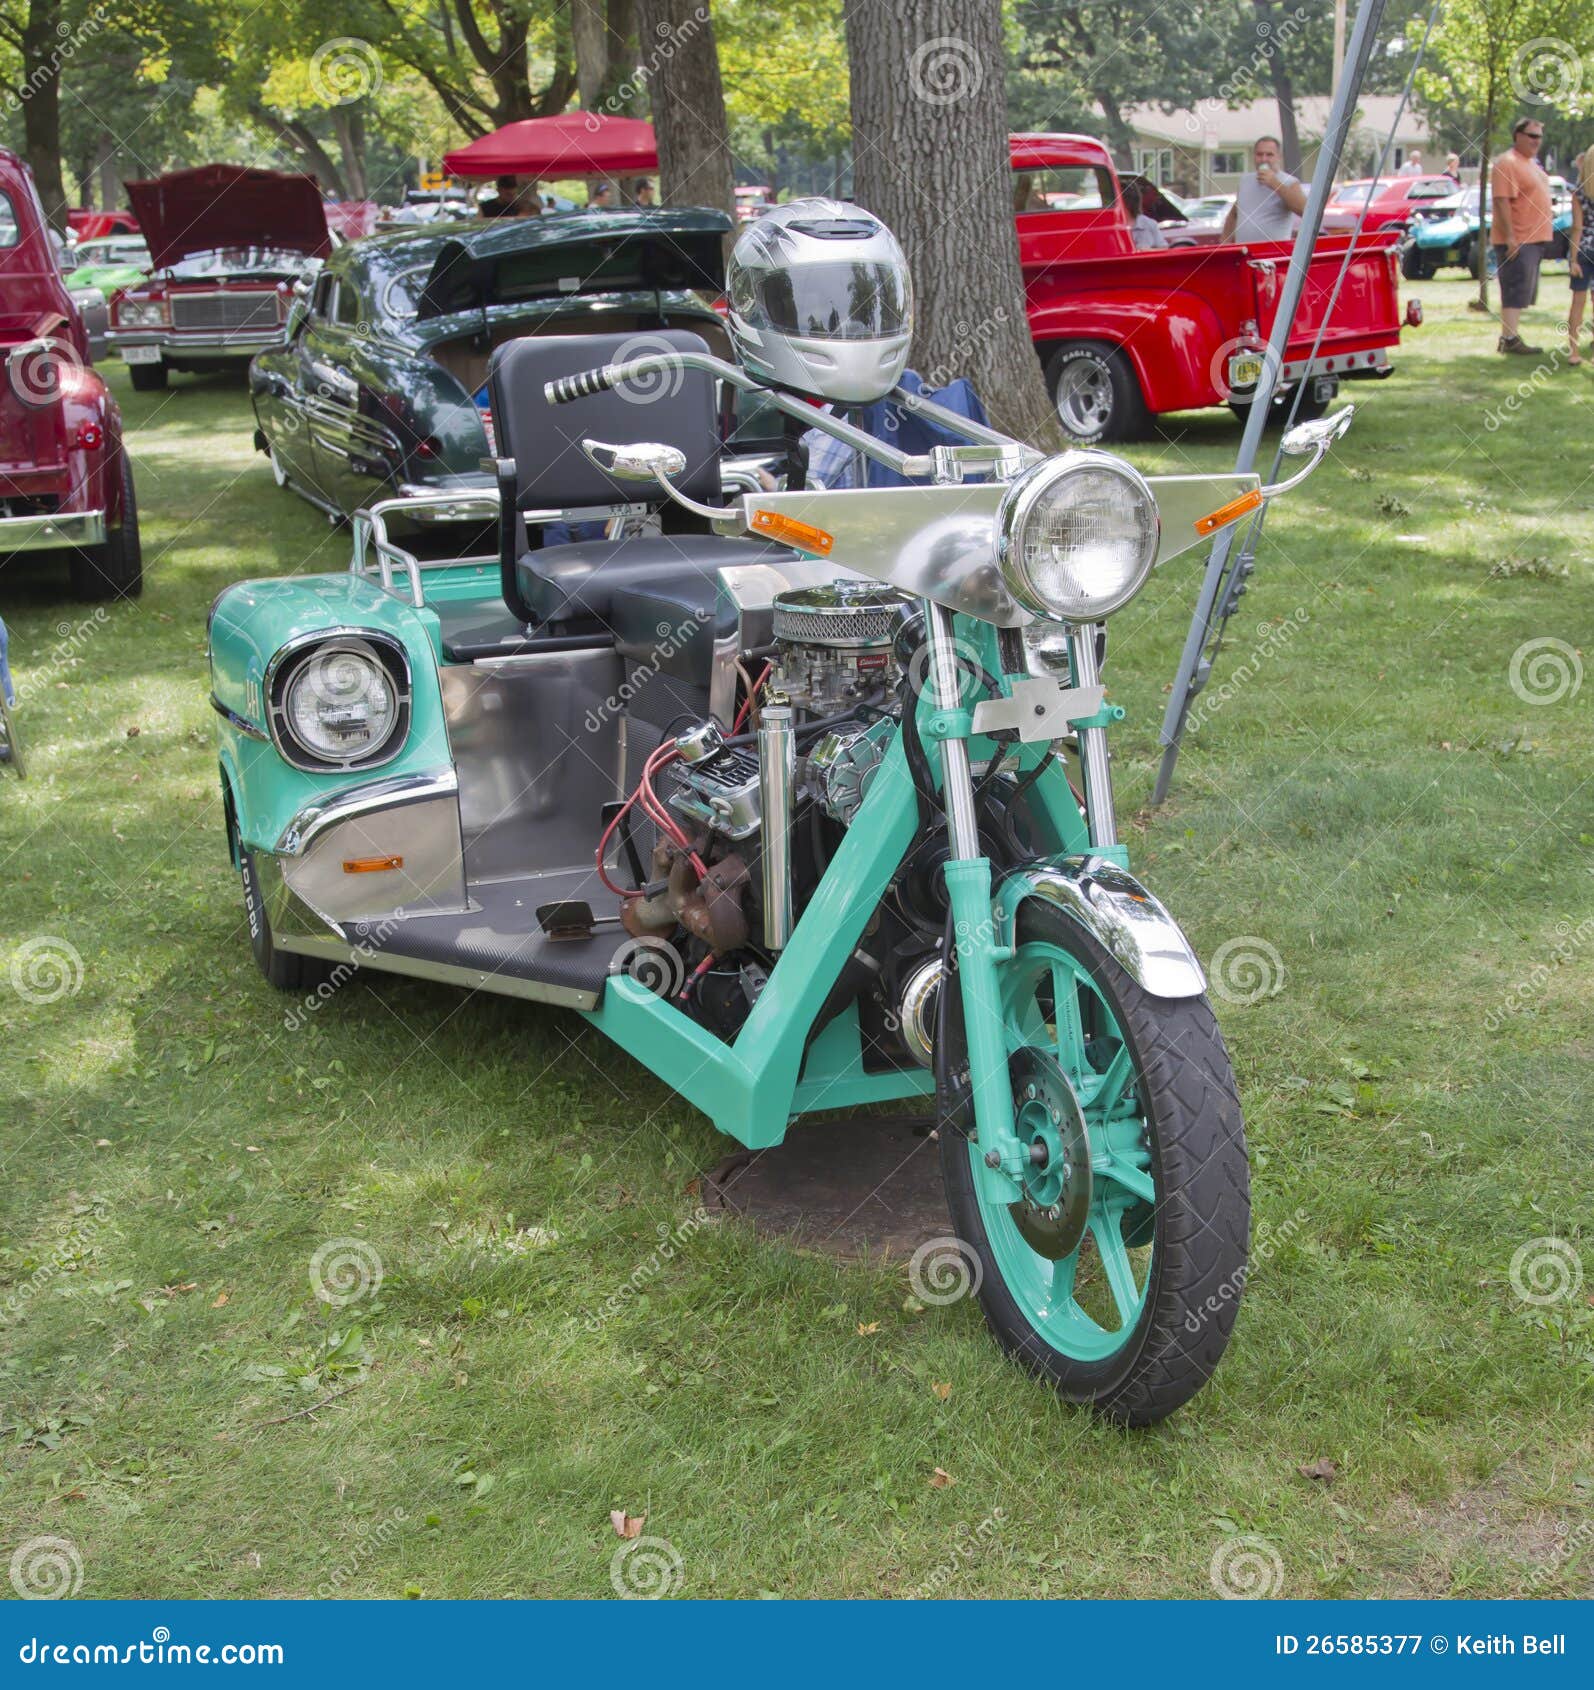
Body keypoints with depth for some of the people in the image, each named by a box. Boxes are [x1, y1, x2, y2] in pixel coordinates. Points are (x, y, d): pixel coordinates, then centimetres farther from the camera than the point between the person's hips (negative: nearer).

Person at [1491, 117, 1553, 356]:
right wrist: (1510, 237, -25)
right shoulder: (1507, 163, -14)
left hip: (1534, 239, 10)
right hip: (1516, 241, -10)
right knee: (1516, 291, -12)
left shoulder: (1531, 163, 18)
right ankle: (1510, 340, -13)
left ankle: (1508, 336, 16)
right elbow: (1502, 202, -21)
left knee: (1522, 292, 11)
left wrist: (1542, 237, 22)